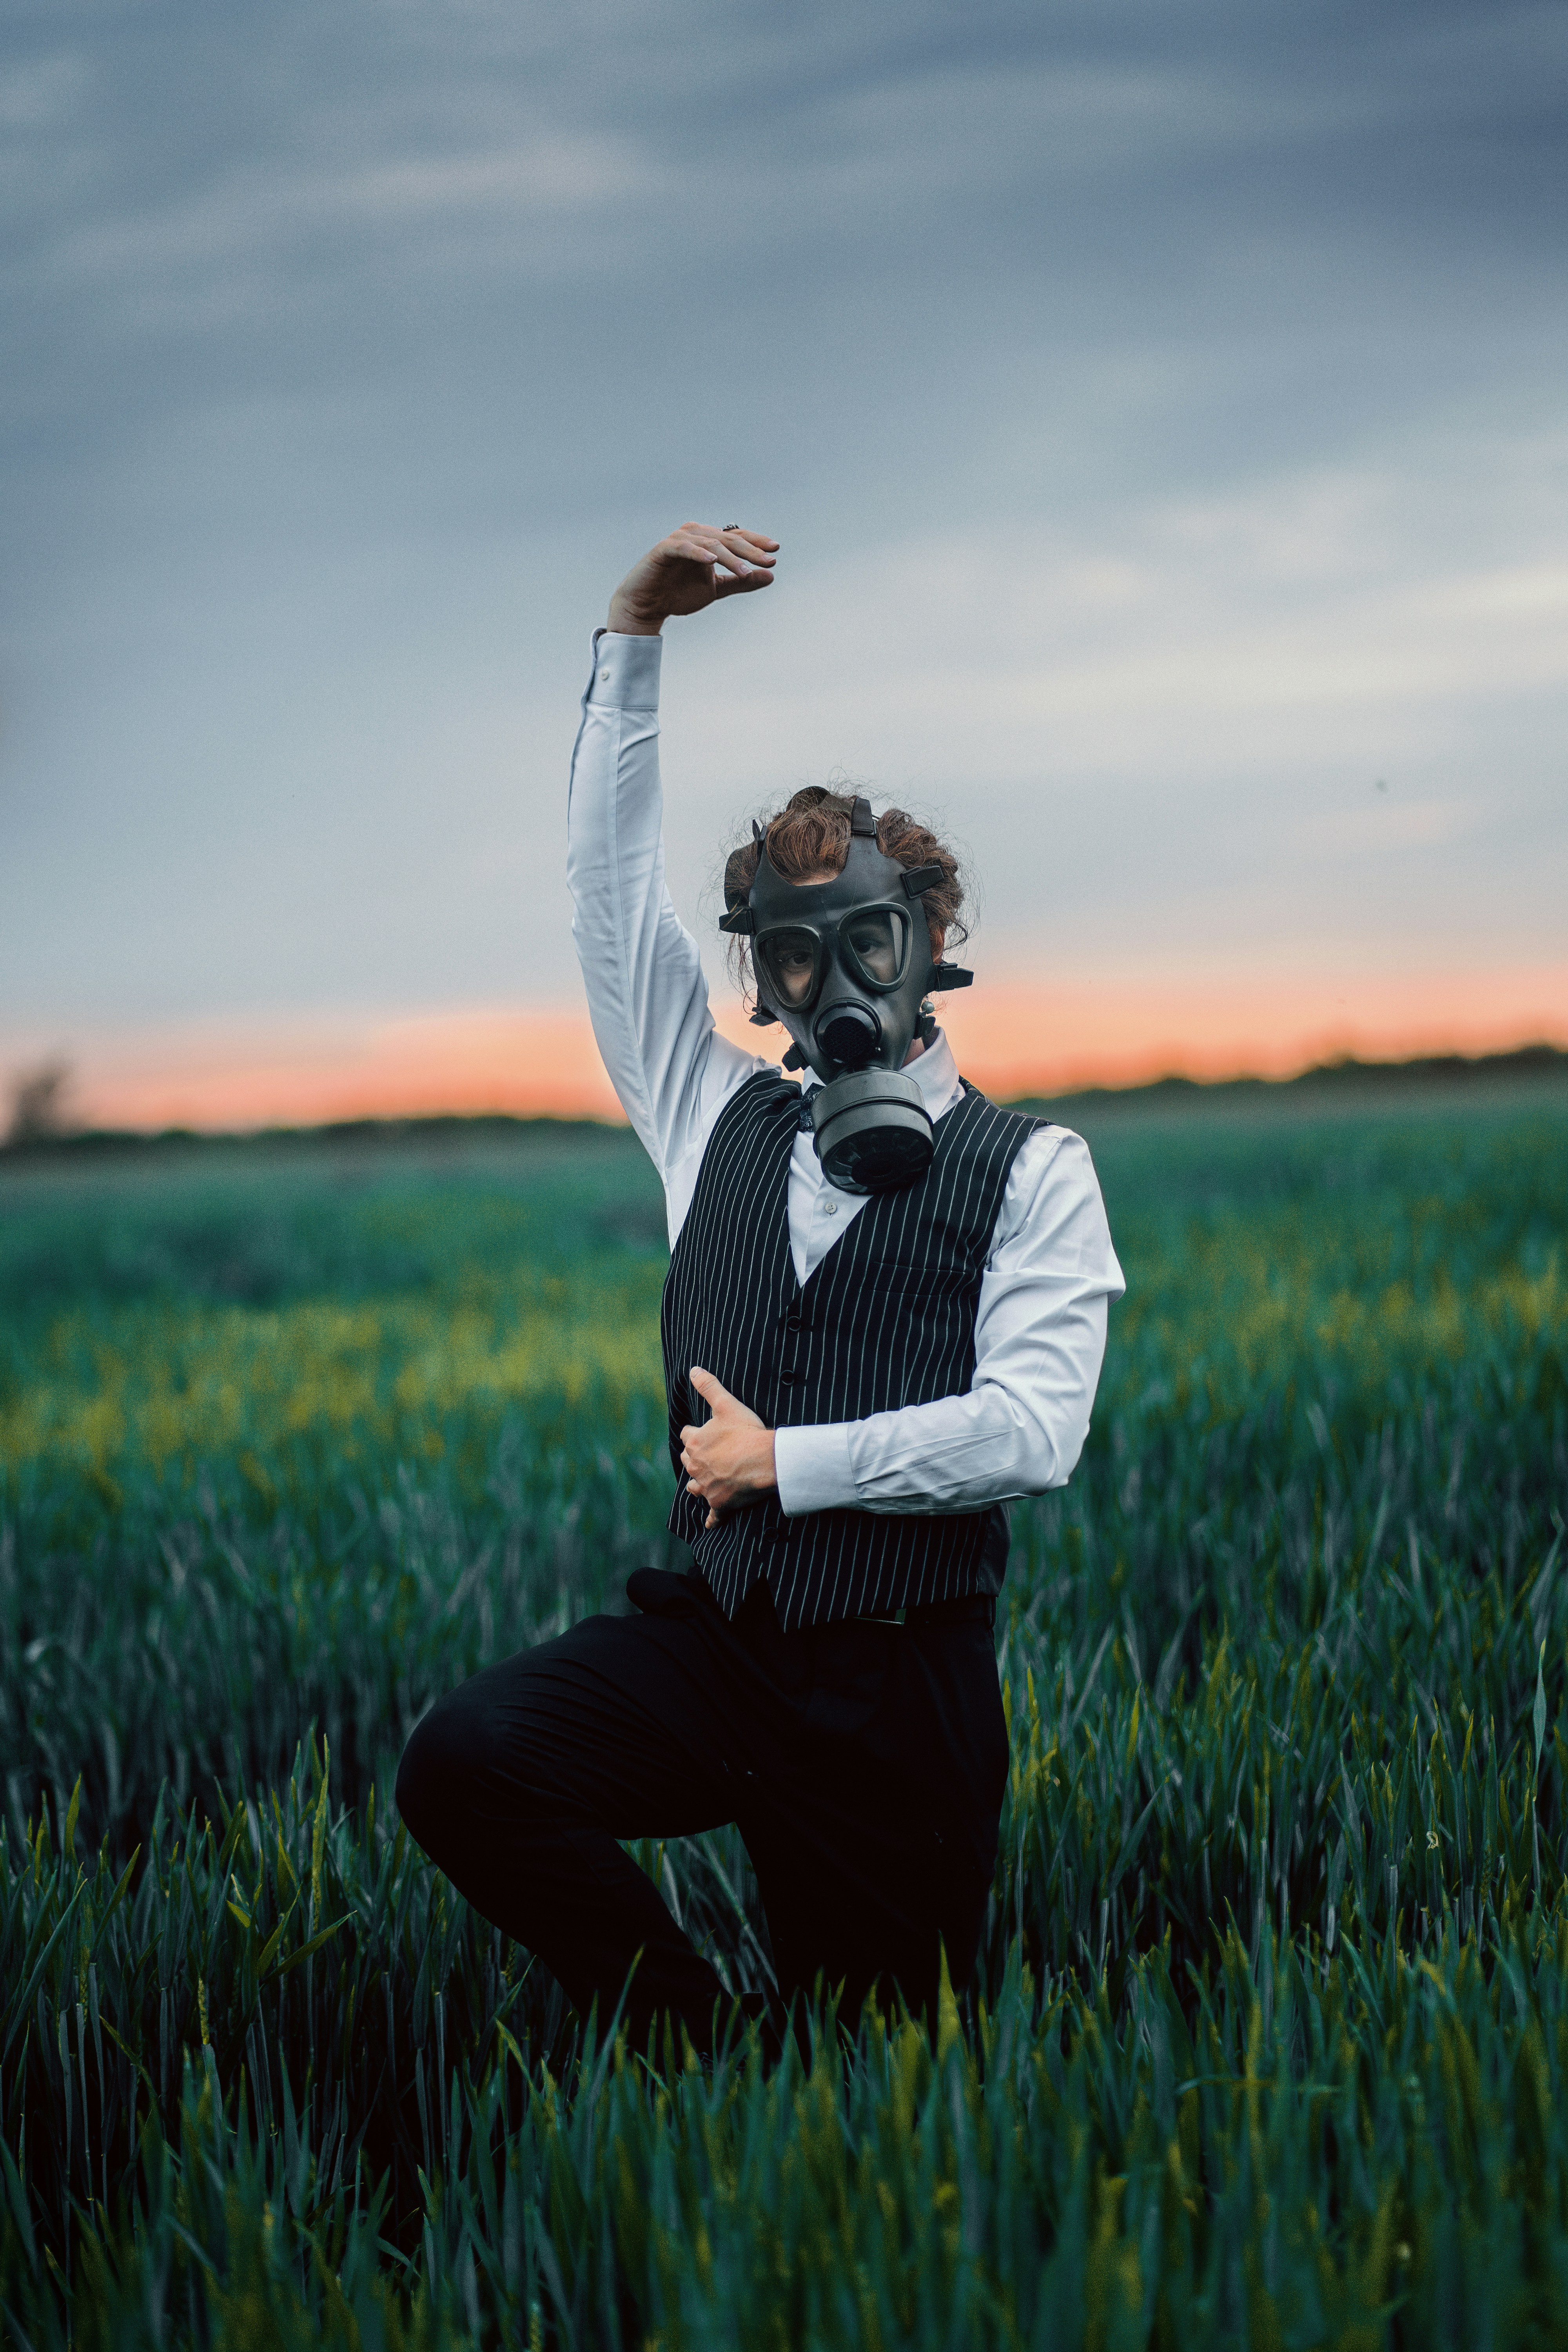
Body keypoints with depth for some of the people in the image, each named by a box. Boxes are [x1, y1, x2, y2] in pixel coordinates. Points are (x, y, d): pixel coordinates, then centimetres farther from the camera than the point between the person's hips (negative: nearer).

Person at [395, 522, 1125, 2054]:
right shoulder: (718, 1123, 14)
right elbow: (612, 877, 10)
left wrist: (787, 1461, -10)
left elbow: (1031, 1430, -10)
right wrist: (634, 634, 4)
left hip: (900, 1689, -2)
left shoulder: (1031, 1174, 3)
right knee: (465, 1763, -23)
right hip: (709, 1640, 3)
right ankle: (693, 2050, -5)